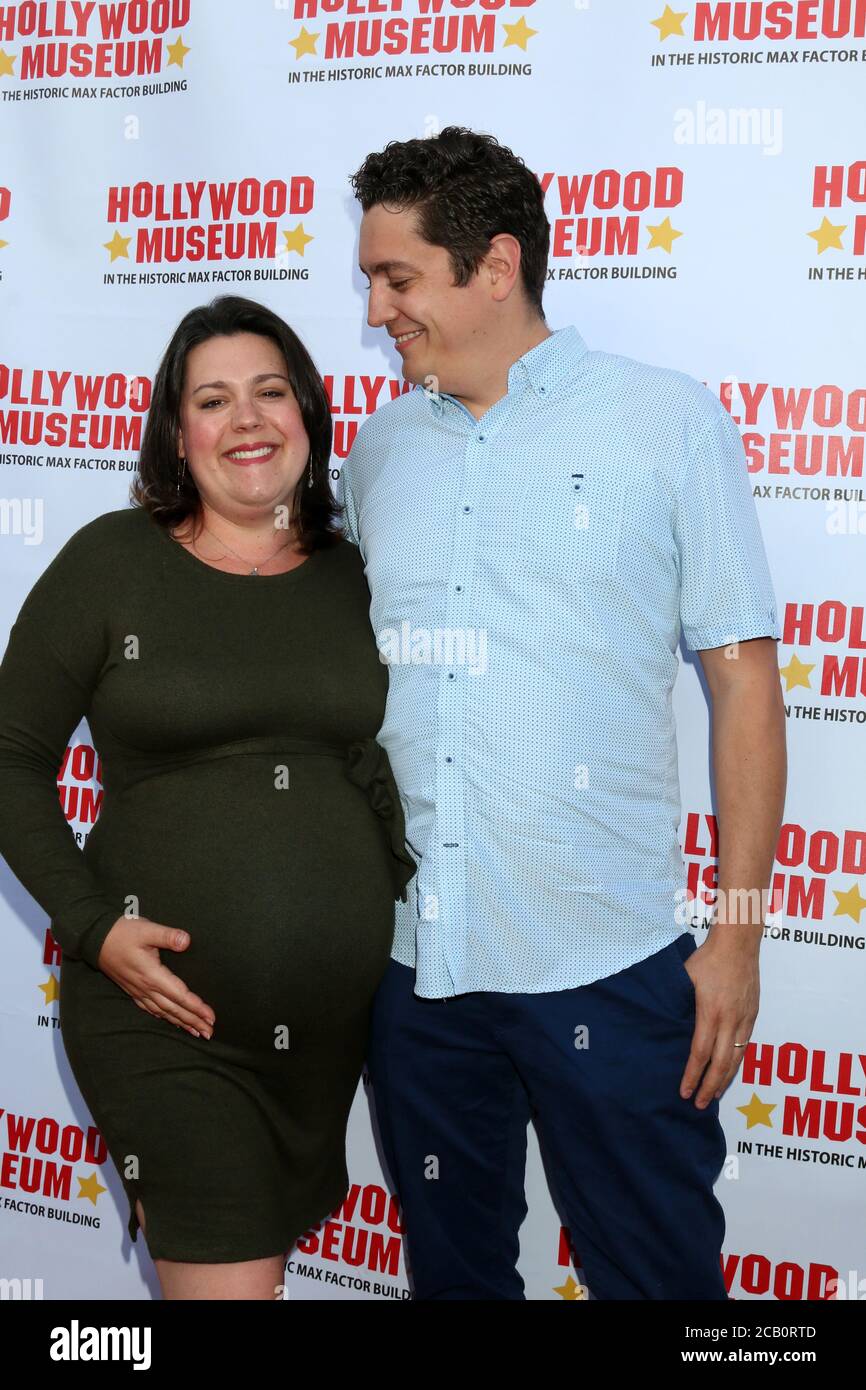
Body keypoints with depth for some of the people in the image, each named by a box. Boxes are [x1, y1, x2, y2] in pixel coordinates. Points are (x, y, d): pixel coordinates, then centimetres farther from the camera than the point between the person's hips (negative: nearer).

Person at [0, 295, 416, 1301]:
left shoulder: (358, 577, 6)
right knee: (227, 1281, -6)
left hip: (336, 1016, 4)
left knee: (268, 1249, 18)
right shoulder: (111, 562, -5)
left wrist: (408, 904, 4)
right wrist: (93, 927, -12)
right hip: (162, 1011, -4)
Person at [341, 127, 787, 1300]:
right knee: (452, 1267, 19)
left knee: (655, 1270, 9)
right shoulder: (381, 444, 9)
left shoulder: (669, 422, -2)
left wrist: (737, 934, -5)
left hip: (609, 964, -4)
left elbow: (745, 683, -3)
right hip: (412, 958, 4)